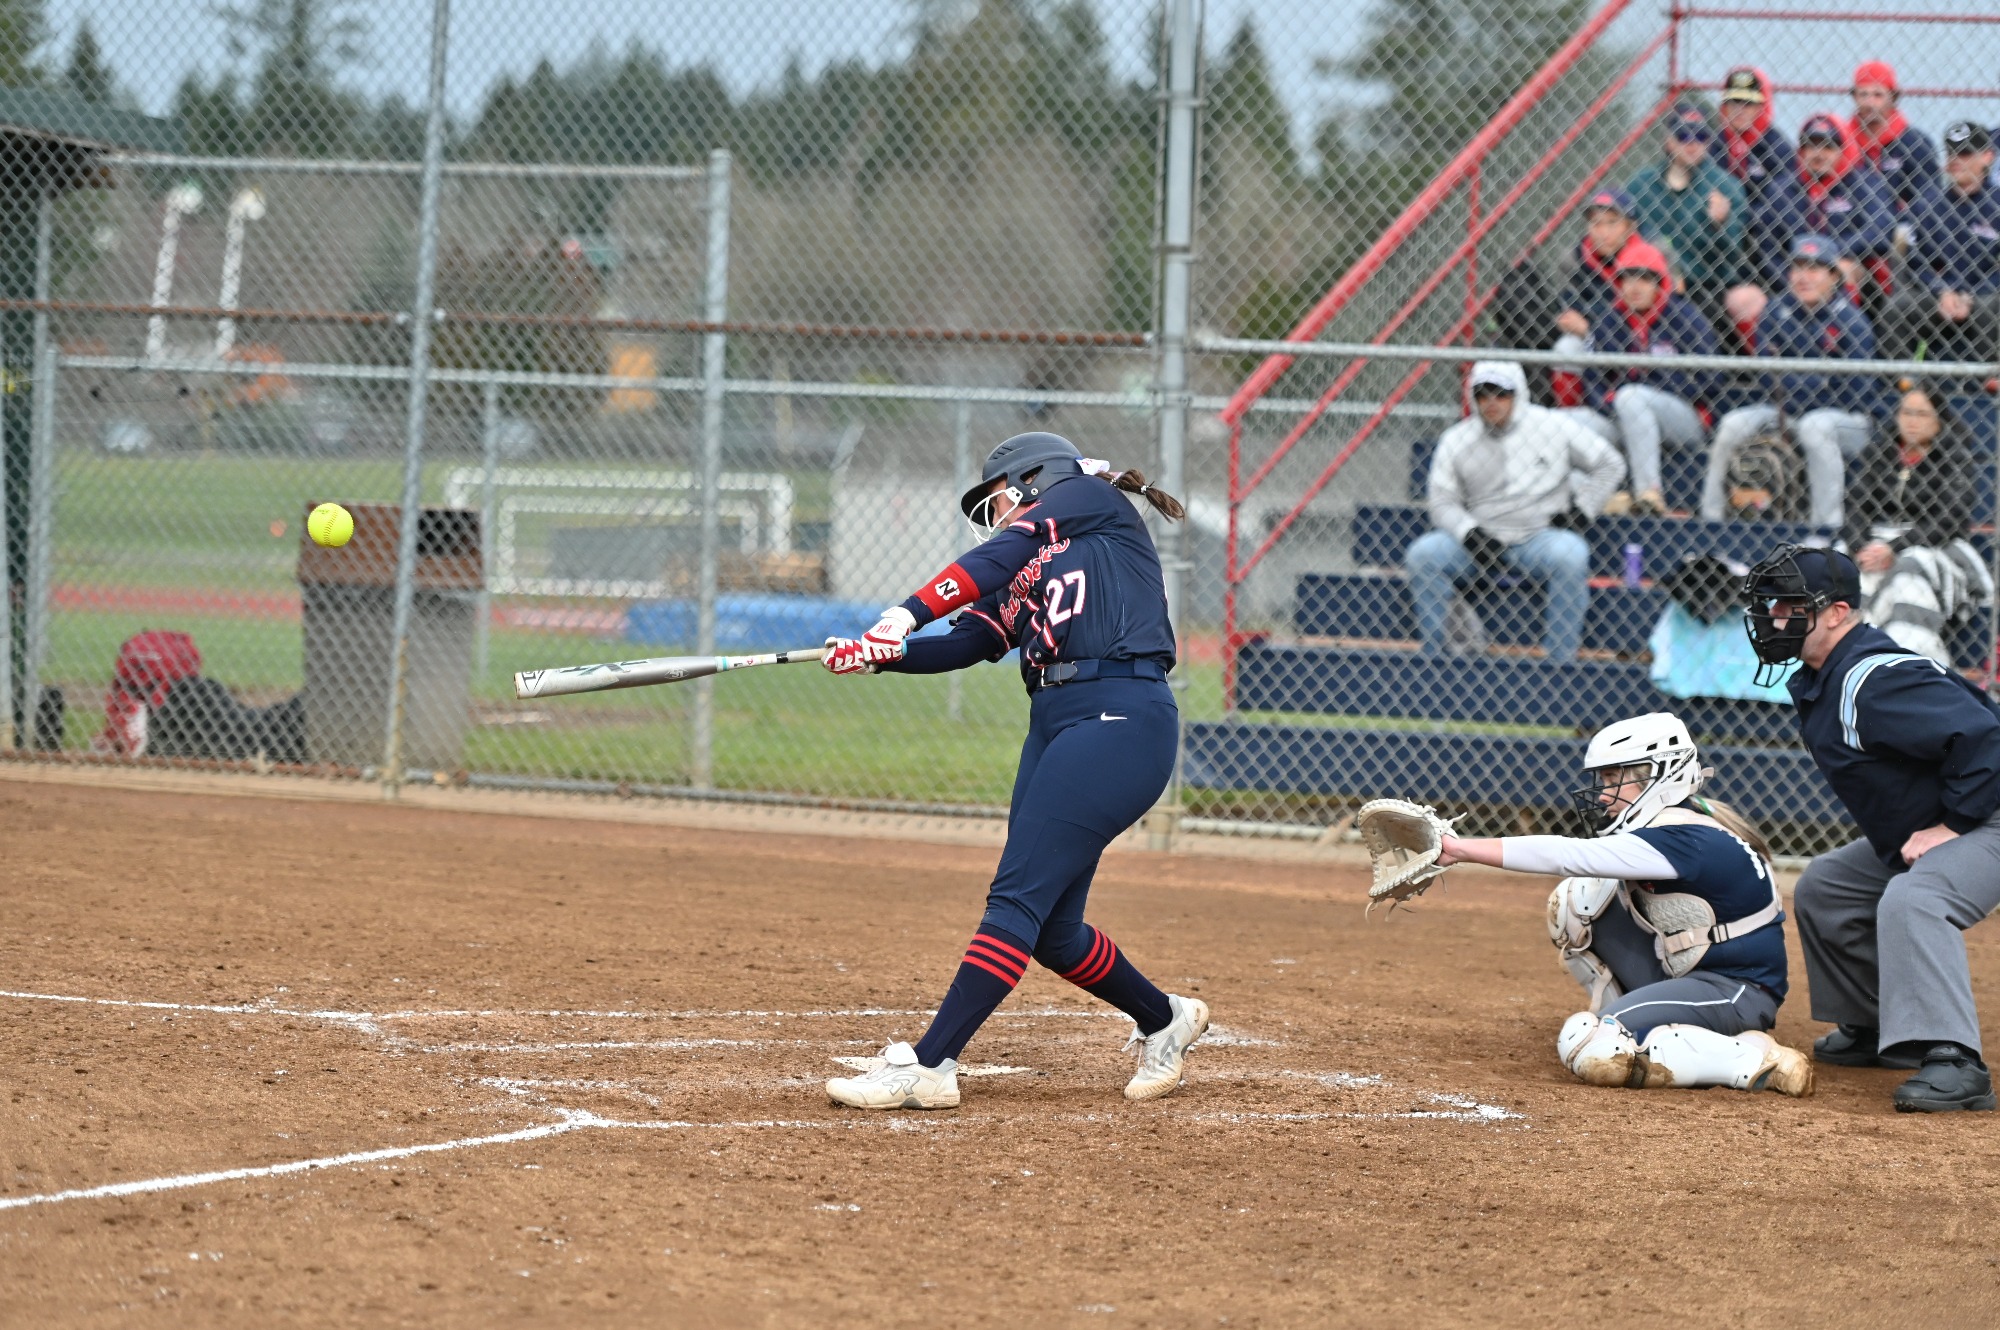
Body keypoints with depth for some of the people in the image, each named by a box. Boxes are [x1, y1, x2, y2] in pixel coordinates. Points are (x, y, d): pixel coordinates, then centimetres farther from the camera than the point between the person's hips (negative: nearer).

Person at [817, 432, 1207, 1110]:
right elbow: (959, 646, 12)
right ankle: (1164, 1022, 30)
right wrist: (877, 654, -5)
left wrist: (909, 613, -15)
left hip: (1121, 719, -8)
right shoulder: (1018, 585, 26)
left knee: (1018, 897, -14)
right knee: (1051, 928, 7)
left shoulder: (1092, 500, 8)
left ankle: (927, 1065, -19)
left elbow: (998, 558, -5)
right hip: (1055, 725, 8)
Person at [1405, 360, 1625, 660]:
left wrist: (1581, 511, -2)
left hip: (1542, 535, -2)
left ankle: (1559, 661, -27)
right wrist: (1471, 534, -17)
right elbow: (1444, 503, 2)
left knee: (1570, 556, -35)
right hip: (1481, 539, 2)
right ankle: (1433, 654, -14)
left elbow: (1610, 464, 9)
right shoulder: (1456, 440, 3)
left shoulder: (1553, 426, 0)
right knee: (1423, 553, -22)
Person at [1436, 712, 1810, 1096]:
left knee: (1591, 1048, -25)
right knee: (1577, 898, 4)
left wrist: (1460, 850, -26)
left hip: (1736, 992, -10)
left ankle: (1756, 1060, -17)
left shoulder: (1683, 840, -23)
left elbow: (1571, 856, -27)